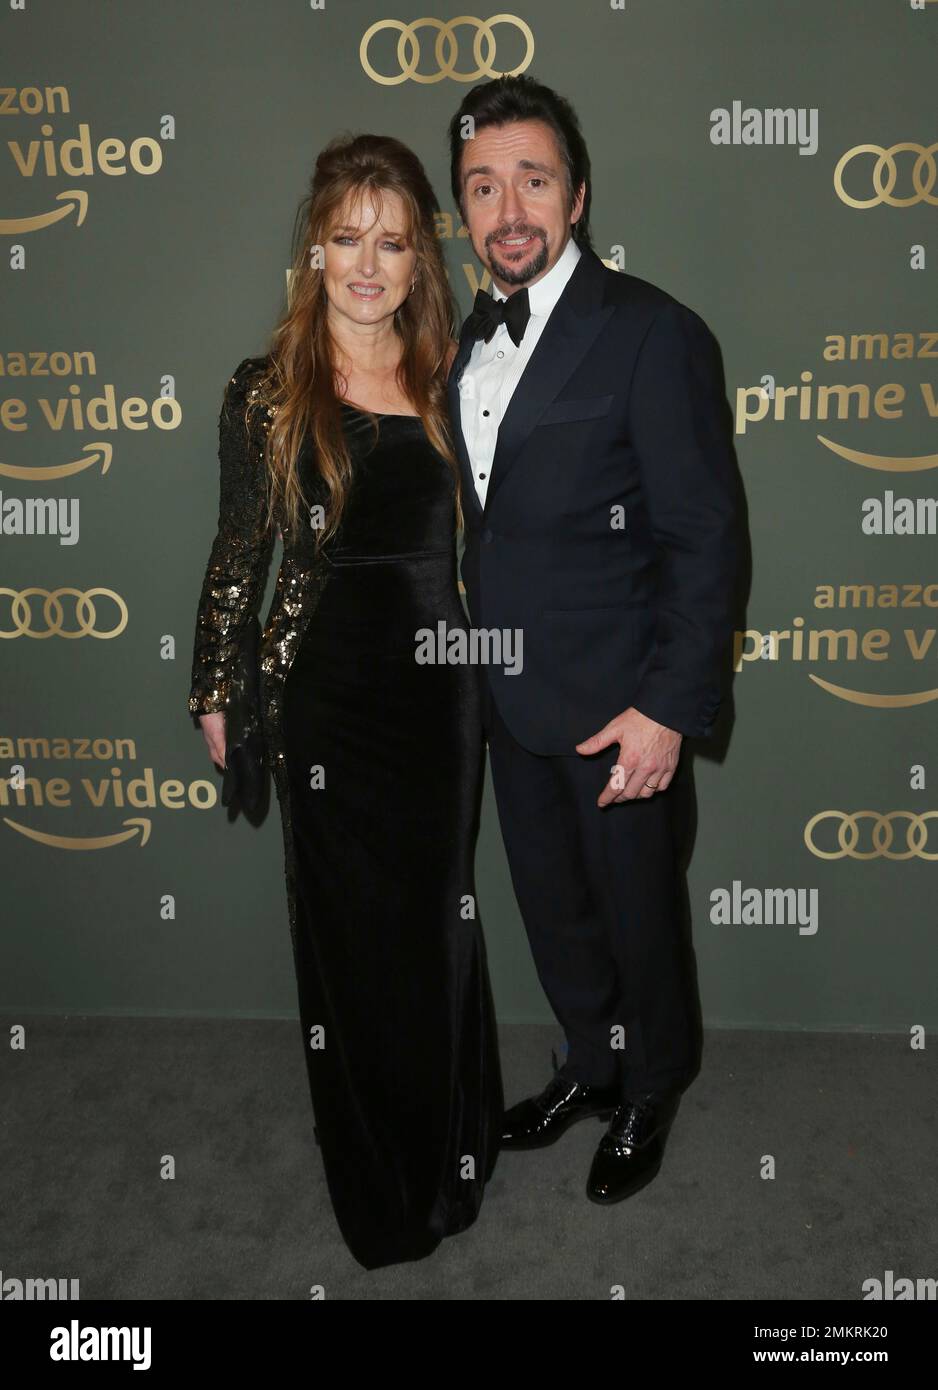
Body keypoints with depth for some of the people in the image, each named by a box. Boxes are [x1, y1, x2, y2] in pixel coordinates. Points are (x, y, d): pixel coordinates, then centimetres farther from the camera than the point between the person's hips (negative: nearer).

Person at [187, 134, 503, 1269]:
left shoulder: (449, 382, 5)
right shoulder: (267, 391, -1)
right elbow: (241, 550, 3)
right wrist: (212, 692, 3)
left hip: (439, 683, 2)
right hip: (323, 689, -2)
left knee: (439, 913, 13)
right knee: (349, 927, 8)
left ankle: (451, 1160, 36)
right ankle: (376, 1187, 30)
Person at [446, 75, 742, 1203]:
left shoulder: (653, 334, -14)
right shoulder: (471, 338, 7)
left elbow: (705, 538, -15)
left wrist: (669, 708, -18)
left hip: (616, 710, -6)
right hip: (513, 701, 6)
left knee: (638, 917, 13)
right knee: (550, 908, 21)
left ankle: (648, 1095, 40)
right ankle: (590, 1067, 46)